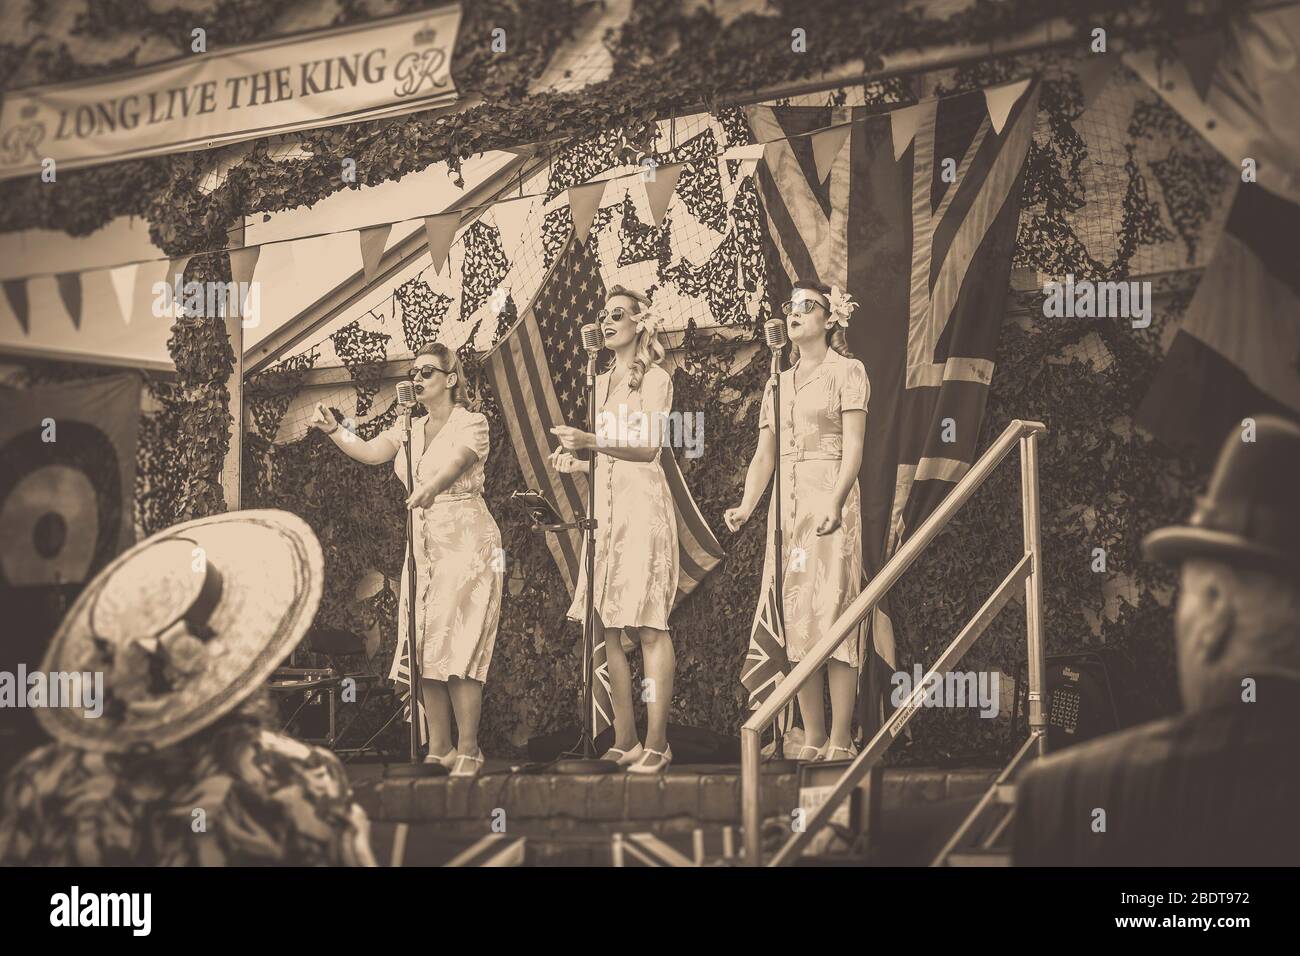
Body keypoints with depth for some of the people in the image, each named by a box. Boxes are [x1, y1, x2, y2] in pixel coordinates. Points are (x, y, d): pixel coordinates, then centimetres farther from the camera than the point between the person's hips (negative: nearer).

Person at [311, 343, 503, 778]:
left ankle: (468, 751, -7)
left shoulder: (471, 424, -5)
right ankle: (438, 749, 9)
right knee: (424, 649, 3)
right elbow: (369, 452, 0)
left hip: (466, 544, -6)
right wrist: (332, 429, -15)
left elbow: (454, 464, -23)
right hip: (422, 546, 7)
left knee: (457, 646, -11)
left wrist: (430, 489, -40)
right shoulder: (409, 430, 14)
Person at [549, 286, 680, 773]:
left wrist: (592, 441, -26)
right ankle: (624, 741, 8)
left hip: (642, 501, -7)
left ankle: (656, 743, -9)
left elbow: (648, 446, -14)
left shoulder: (654, 378, 0)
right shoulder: (603, 383, 21)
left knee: (648, 624, -10)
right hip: (604, 504, 7)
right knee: (608, 627, 4)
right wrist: (577, 463, 6)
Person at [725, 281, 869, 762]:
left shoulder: (847, 371, 1)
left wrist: (836, 502, -23)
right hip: (786, 504, 6)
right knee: (796, 618, 2)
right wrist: (746, 506, -1)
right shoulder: (779, 383, 19)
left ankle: (840, 739, -10)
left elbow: (854, 446, -9)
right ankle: (813, 736, 5)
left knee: (832, 613, -10)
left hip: (831, 501, -6)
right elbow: (764, 455, 15)